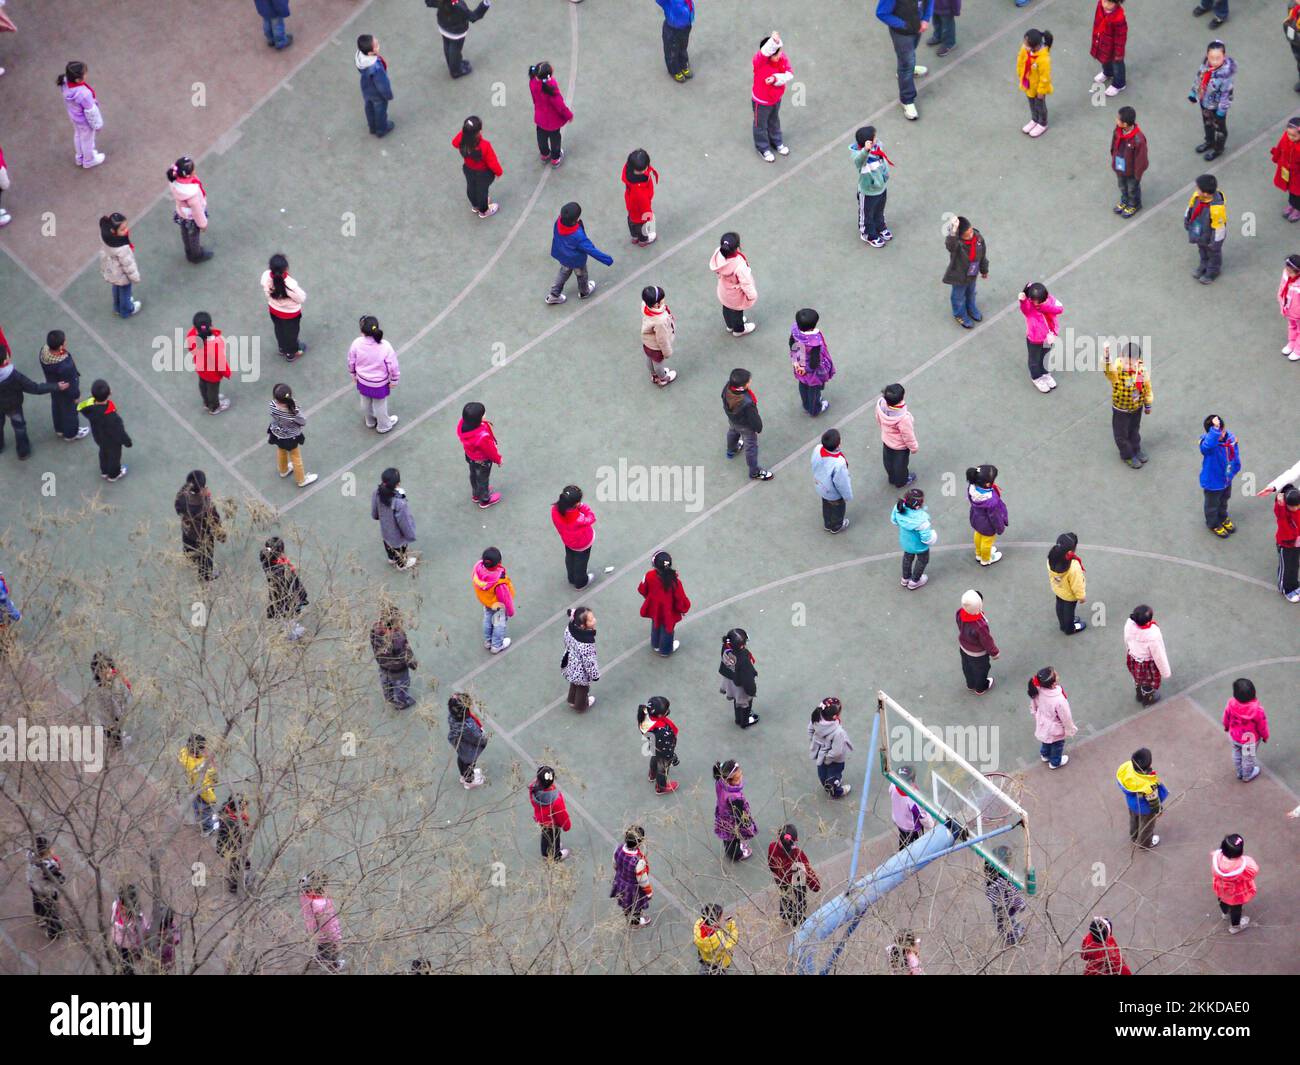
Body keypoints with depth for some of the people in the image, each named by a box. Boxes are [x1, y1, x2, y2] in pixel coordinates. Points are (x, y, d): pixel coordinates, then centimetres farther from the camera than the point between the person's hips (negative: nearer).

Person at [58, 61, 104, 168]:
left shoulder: (66, 82, -26)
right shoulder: (83, 94, -45)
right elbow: (91, 112, -27)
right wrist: (97, 124, -9)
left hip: (73, 116, 6)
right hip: (85, 121, -6)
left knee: (78, 135, 32)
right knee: (87, 140, 24)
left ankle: (80, 157, 58)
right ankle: (88, 160, 52)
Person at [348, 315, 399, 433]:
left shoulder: (357, 344, -26)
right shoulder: (385, 346, -33)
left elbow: (351, 361, -8)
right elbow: (393, 365, -21)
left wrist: (353, 374, 14)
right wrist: (394, 380, -2)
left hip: (362, 381, 3)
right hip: (380, 383, -3)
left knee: (365, 402, 30)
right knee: (380, 405, 23)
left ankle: (370, 421, 56)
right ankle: (383, 426, 48)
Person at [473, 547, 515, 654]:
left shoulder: (478, 567, -36)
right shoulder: (499, 582, -48)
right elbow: (506, 598, -28)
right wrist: (511, 611, -8)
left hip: (485, 601, 5)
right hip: (498, 605, -5)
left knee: (487, 620, 33)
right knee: (499, 624, 26)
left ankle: (487, 642, 58)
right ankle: (496, 646, 51)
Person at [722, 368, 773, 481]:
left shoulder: (727, 388, -31)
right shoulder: (747, 402, -48)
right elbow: (753, 417, -29)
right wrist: (758, 427, -6)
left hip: (732, 420, 6)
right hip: (745, 426, -6)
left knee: (732, 432, 39)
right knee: (751, 447, 17)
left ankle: (731, 450, 71)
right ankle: (754, 472, 38)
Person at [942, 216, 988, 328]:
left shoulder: (978, 236, -22)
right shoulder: (956, 243, -40)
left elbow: (983, 254, -3)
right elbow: (950, 244, -69)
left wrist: (984, 270, 12)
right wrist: (954, 230, -88)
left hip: (973, 274, 5)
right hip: (959, 276, -5)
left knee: (971, 293, 33)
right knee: (959, 296, 23)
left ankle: (970, 309, 63)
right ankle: (960, 315, 52)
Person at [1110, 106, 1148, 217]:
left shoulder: (1138, 139, -39)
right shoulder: (1117, 131, -20)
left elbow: (1141, 159, -25)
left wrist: (1138, 174, -14)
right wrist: (1114, 159, 13)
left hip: (1131, 170, -5)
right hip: (1119, 167, 5)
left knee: (1132, 188, 23)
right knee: (1122, 186, 30)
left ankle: (1134, 205, 50)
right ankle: (1124, 201, 57)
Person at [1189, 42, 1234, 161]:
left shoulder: (1226, 72, -38)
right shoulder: (1206, 63, -20)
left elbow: (1226, 92, -27)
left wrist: (1222, 110, -19)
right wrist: (1193, 93, 11)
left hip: (1216, 105, -6)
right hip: (1204, 102, 6)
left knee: (1219, 127, 21)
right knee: (1207, 123, 31)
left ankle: (1218, 149, 46)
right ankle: (1209, 141, 58)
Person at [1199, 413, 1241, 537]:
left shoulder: (1230, 438, -18)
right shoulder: (1208, 443, -37)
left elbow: (1235, 454, 1)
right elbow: (1208, 446, -66)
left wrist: (1235, 469, 12)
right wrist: (1215, 429, -73)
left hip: (1227, 479, 6)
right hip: (1213, 482, -6)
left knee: (1224, 500, 33)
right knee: (1212, 504, 22)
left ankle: (1223, 518, 61)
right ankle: (1213, 524, 49)